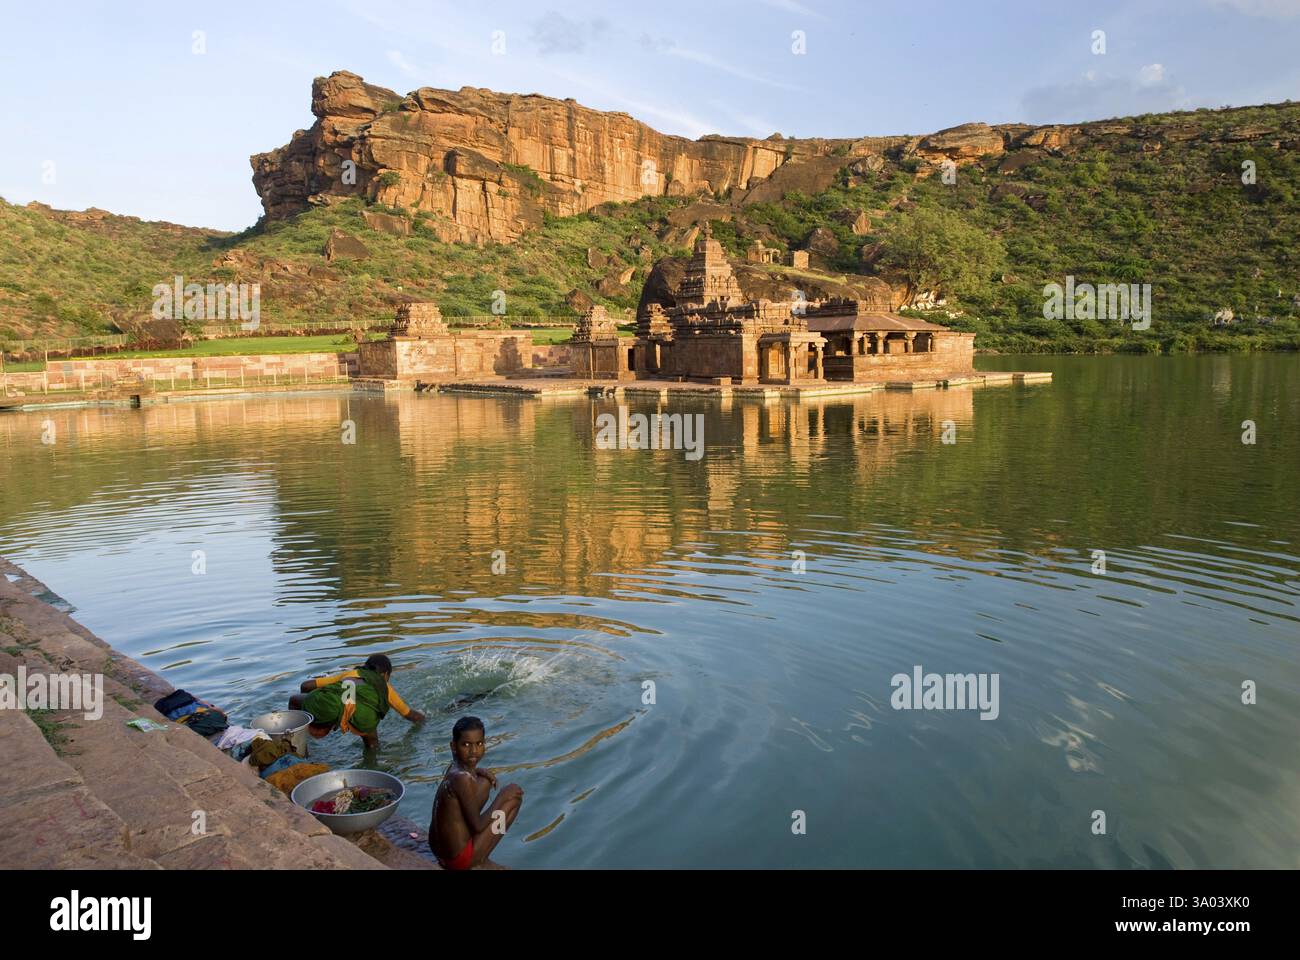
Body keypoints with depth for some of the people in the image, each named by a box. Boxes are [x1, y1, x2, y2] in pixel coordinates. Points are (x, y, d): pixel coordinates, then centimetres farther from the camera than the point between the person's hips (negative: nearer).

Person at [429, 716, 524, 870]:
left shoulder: (454, 765, -2)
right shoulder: (463, 779, -28)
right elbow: (477, 826, -21)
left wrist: (480, 772, 4)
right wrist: (502, 798, -9)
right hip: (459, 859, -8)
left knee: (485, 783, 22)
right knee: (515, 794, -4)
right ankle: (481, 858, 8)